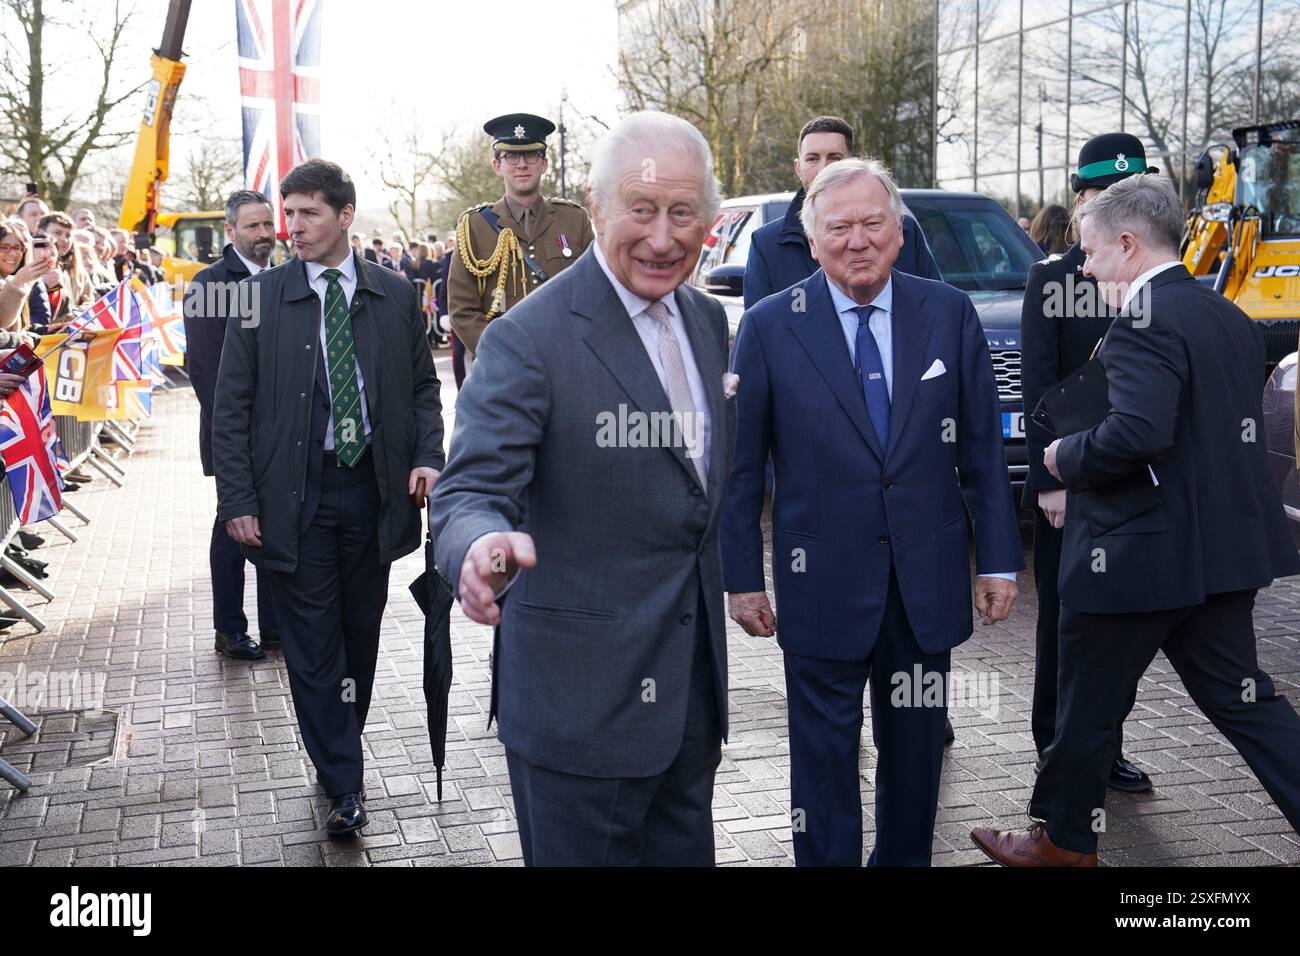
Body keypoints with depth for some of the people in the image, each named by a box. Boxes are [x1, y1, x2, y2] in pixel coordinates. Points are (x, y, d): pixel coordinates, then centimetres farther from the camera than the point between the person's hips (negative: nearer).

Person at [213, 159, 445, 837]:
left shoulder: (395, 295, 4)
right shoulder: (261, 297, -2)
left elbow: (422, 387, 11)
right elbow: (232, 406, -1)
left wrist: (427, 457, -5)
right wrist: (237, 500, -8)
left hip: (373, 488, 2)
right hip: (295, 495, -2)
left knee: (361, 634, 12)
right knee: (312, 643, 1)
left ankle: (342, 751, 32)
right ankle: (343, 785, 10)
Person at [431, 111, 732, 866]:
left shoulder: (708, 321, 7)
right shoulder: (530, 338, -16)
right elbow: (473, 488, -22)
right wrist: (482, 546, -45)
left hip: (691, 683, 7)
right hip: (583, 699, -7)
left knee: (684, 851, 20)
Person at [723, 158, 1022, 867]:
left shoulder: (949, 314, 1)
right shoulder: (770, 328, -5)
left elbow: (981, 447, 4)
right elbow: (741, 465, -2)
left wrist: (998, 559, 3)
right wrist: (742, 578, -3)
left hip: (928, 579, 3)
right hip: (822, 586, -2)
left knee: (915, 747, 16)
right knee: (824, 756, 9)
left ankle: (904, 859, 35)